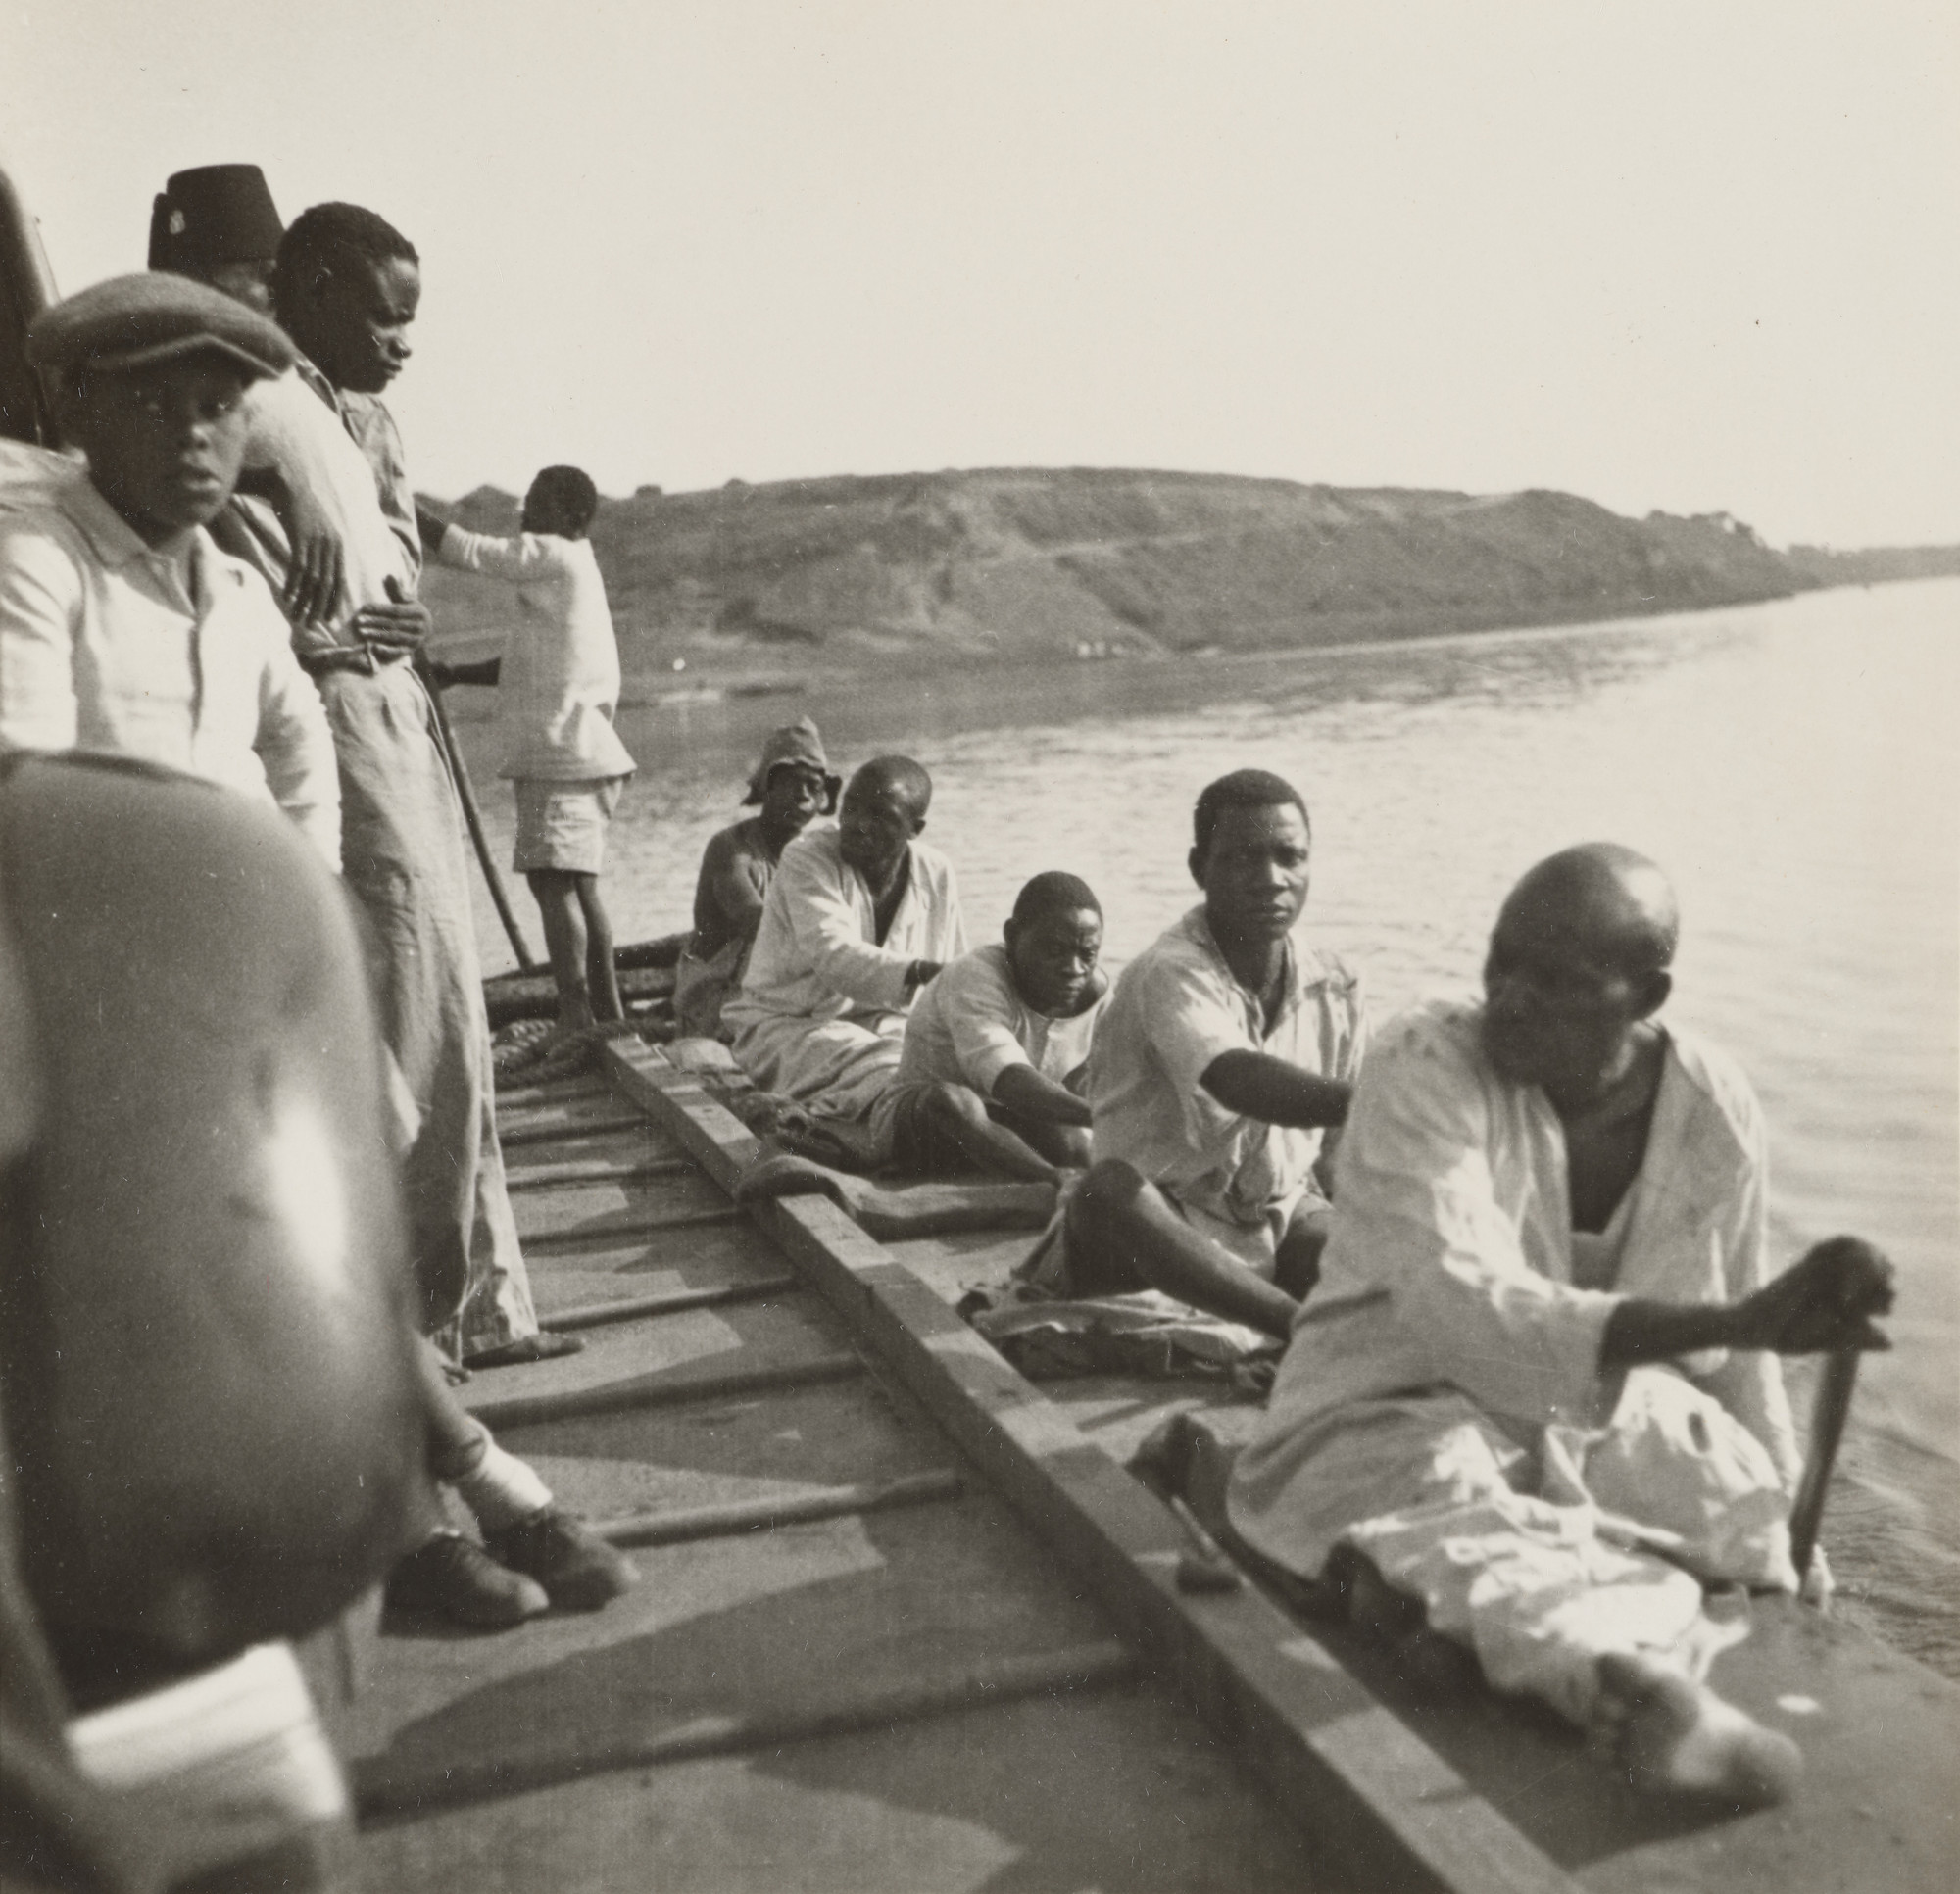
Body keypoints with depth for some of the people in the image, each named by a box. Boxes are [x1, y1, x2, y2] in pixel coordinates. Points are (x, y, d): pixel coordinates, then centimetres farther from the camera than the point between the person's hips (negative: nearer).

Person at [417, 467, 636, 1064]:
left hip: (563, 754, -10)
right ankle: (607, 1012, 19)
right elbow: (525, 663, 25)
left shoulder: (557, 558, -7)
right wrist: (452, 674, 17)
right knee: (575, 883, 13)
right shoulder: (566, 568, 22)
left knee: (553, 880, -13)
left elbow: (466, 551, -12)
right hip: (573, 753, 10)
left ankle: (575, 1019, -16)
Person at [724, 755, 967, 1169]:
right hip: (786, 1025, -5)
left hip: (884, 1025, 5)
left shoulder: (937, 875, 4)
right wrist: (917, 973, -44)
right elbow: (833, 956, -30)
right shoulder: (806, 859, -13)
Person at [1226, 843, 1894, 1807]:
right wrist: (1743, 1320, -45)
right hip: (1398, 1416, -5)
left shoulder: (1716, 1110, -7)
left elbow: (1727, 1353, 8)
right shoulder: (1424, 1067, -23)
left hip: (1596, 1421, 5)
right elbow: (1458, 1308, -37)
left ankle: (1449, 1582, -27)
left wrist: (1777, 1519, 13)